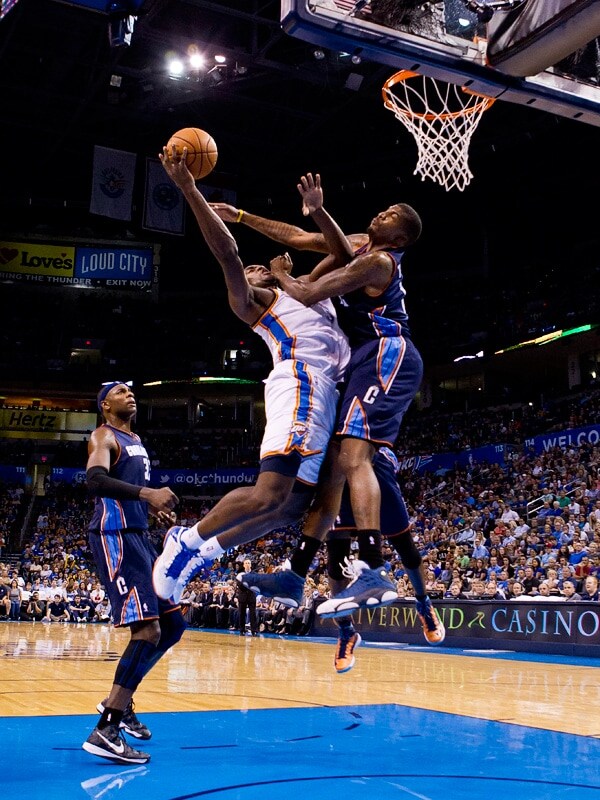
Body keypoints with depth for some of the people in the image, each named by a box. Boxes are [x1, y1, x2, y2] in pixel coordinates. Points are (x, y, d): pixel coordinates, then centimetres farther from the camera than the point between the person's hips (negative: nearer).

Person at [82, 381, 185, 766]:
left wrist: (154, 505, 15)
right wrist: (146, 493, -38)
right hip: (115, 537, -10)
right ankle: (105, 731, -18)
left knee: (173, 625, 11)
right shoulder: (104, 437, -6)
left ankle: (120, 701, 21)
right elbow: (96, 480, -26)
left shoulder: (136, 440, 22)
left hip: (139, 537, 10)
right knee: (147, 629, -20)